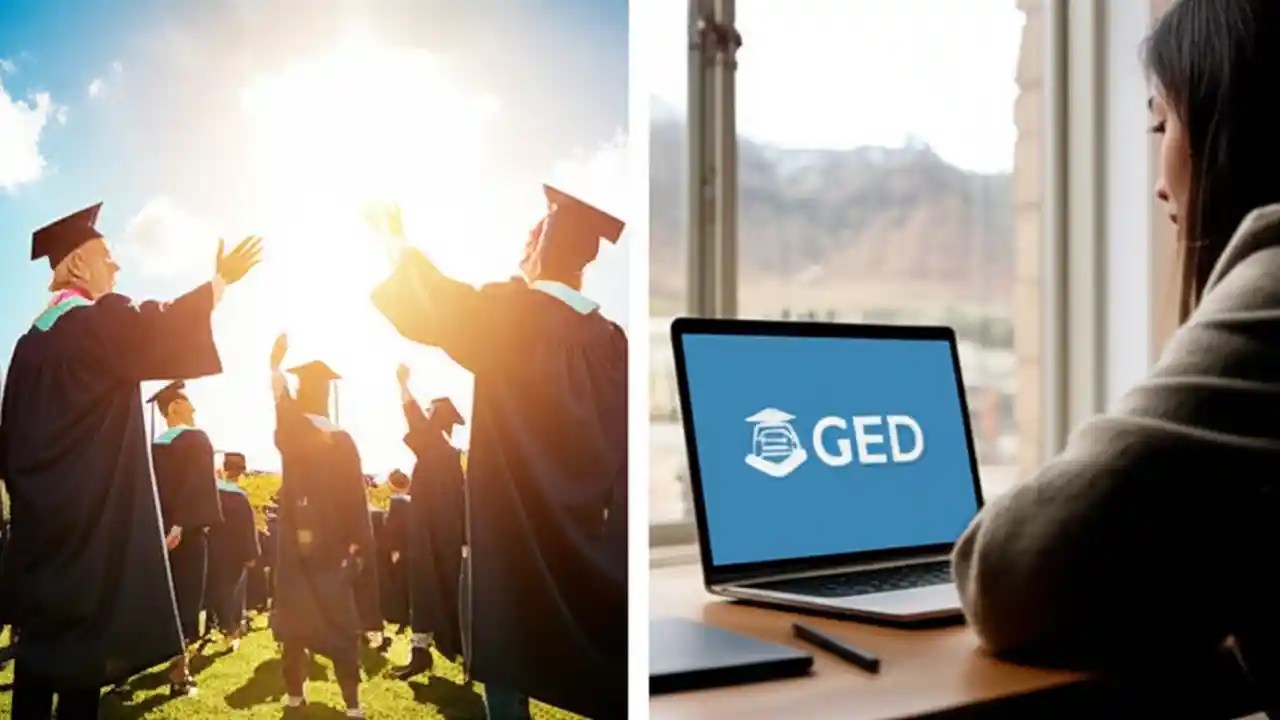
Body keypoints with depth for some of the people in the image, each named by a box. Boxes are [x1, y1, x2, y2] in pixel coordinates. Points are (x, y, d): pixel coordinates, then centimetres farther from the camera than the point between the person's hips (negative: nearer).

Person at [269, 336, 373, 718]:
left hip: (298, 537, -1)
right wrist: (358, 541, 4)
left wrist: (276, 363, 19)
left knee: (296, 614, 10)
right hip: (332, 540, 1)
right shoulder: (342, 439, -4)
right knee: (338, 619, 4)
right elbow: (355, 494, -2)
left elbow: (279, 394, 7)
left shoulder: (290, 429, -9)